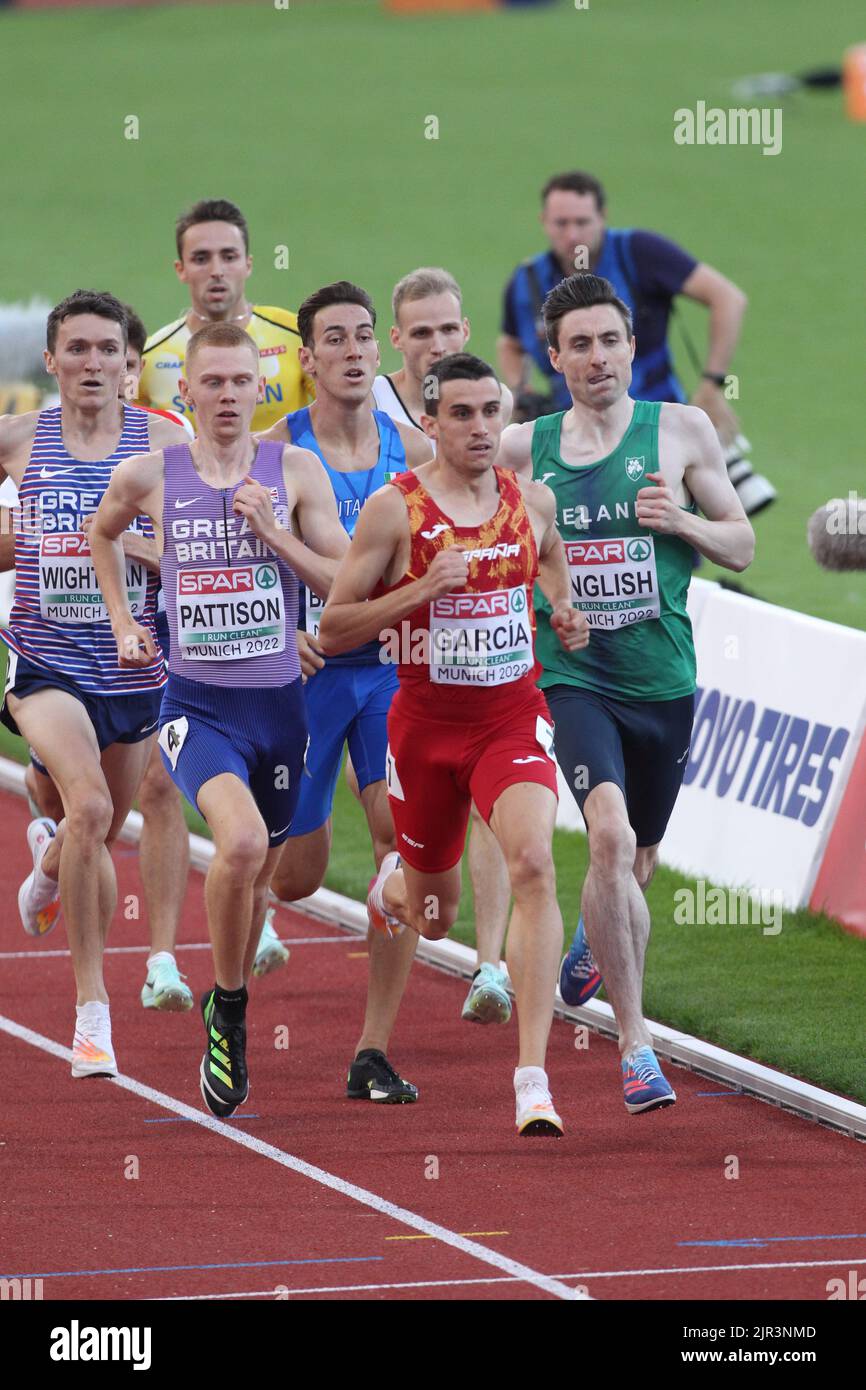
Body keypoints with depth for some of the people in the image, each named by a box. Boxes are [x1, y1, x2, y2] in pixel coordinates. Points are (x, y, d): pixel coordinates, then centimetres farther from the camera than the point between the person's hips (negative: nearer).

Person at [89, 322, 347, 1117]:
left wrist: (274, 535, -14)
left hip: (279, 702, 2)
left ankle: (229, 1012, 39)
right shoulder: (149, 477, -1)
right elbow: (102, 532, 22)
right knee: (242, 840, -27)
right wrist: (122, 620, 14)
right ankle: (228, 1012, -8)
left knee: (259, 871, 14)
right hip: (197, 704, -2)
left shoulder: (296, 472, -1)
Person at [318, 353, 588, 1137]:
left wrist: (568, 622, 2)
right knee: (433, 919, 15)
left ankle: (533, 1077, -27)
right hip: (426, 723, -1)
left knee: (534, 863, -26)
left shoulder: (533, 502, 2)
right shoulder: (393, 510, -9)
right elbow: (333, 632, -8)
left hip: (513, 716, 1)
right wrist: (421, 590, -22)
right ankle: (395, 883, 58)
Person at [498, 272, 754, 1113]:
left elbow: (742, 546, 6)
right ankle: (636, 1048, -22)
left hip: (663, 684, 2)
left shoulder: (681, 431, 1)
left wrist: (682, 522, -14)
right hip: (571, 676, -2)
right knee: (611, 836, -25)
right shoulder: (522, 447, 2)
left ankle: (592, 947, 54)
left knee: (636, 864, 16)